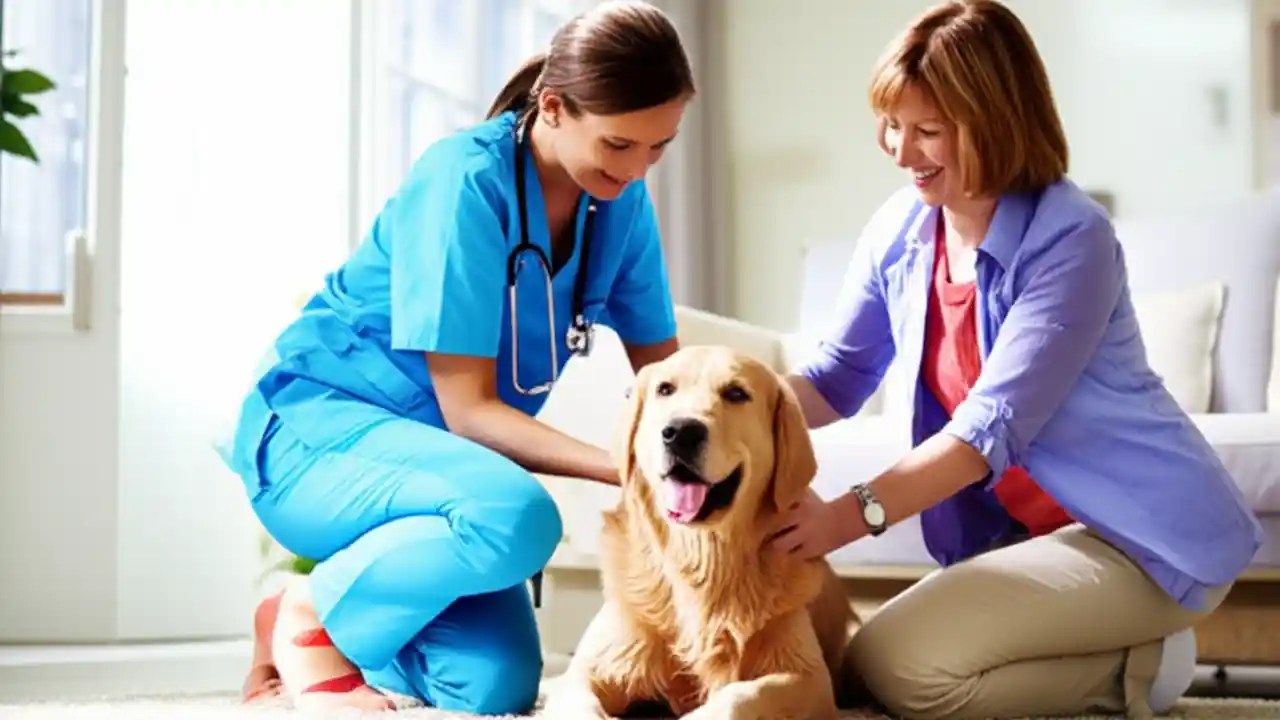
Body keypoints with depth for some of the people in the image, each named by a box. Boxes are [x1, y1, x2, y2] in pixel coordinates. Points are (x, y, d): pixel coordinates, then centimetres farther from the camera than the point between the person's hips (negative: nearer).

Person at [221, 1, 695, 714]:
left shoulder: (621, 201, -3)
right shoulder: (467, 181, -22)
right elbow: (467, 409, -22)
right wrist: (627, 467, -32)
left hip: (433, 451, 6)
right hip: (318, 429, -6)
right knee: (517, 516, -36)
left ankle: (360, 635, 15)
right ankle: (310, 615, -9)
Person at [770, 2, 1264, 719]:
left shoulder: (1072, 238, -22)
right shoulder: (899, 230, -2)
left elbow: (996, 424, -29)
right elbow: (836, 378, 3)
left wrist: (851, 515, -37)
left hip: (1145, 533, -8)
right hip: (1020, 527, 8)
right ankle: (1120, 650, 11)